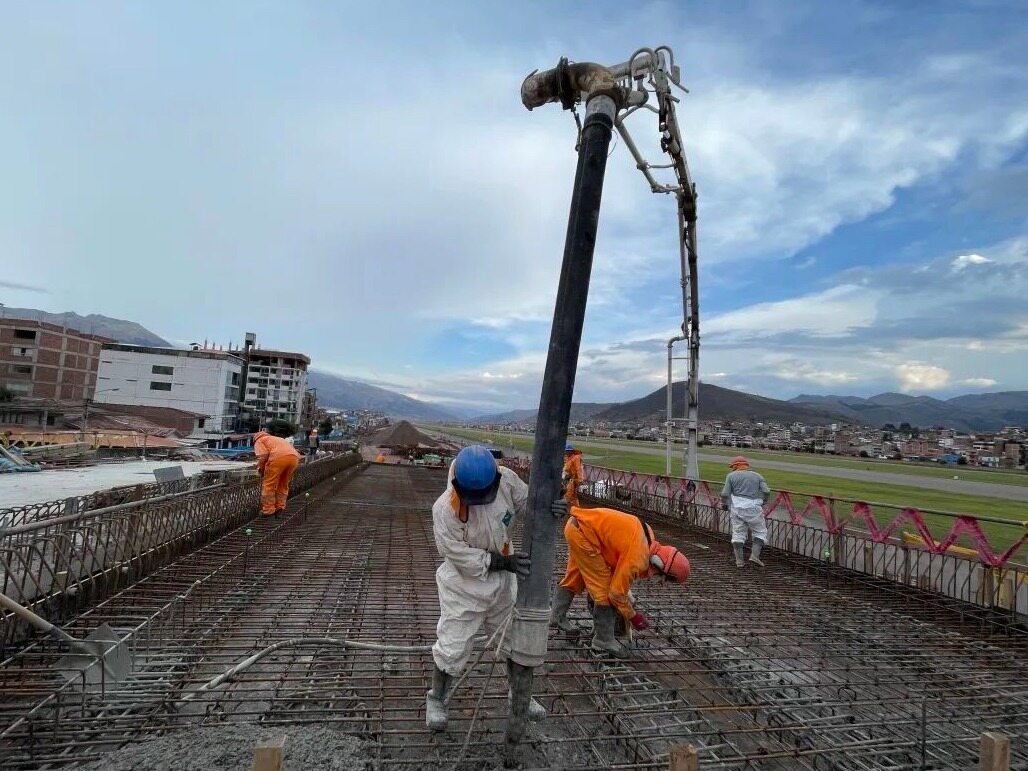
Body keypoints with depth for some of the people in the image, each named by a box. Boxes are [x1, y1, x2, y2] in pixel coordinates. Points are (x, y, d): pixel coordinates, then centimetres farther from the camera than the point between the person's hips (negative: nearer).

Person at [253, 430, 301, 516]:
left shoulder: (259, 441, 23)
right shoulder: (276, 439, 43)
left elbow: (263, 455, 2)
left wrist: (260, 469, 17)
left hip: (278, 457, -6)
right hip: (294, 456, 6)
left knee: (269, 484, 7)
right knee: (283, 484, 21)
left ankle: (268, 510, 9)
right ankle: (280, 507, 21)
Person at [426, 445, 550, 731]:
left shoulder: (506, 480, -21)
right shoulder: (445, 509, -30)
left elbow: (526, 503, -3)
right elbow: (460, 557, -26)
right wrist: (505, 561, -30)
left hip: (502, 582, 4)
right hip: (464, 587, -4)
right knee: (452, 648, 6)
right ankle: (436, 699, 36)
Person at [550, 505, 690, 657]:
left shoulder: (648, 538, 4)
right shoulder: (638, 559, -20)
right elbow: (616, 592, -12)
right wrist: (633, 616, 5)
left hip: (576, 525, 9)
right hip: (583, 532, -9)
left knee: (575, 577, 26)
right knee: (603, 588, -1)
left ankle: (557, 616, 43)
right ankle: (603, 642, 10)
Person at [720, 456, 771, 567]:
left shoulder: (731, 476, 6)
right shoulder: (757, 475, 11)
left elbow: (725, 494, -2)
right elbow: (766, 491, -1)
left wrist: (725, 504, 16)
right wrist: (762, 503, 16)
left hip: (737, 508, 0)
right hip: (753, 508, 0)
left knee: (738, 533, 9)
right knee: (760, 532, 12)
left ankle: (739, 560, 8)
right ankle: (755, 555, -4)